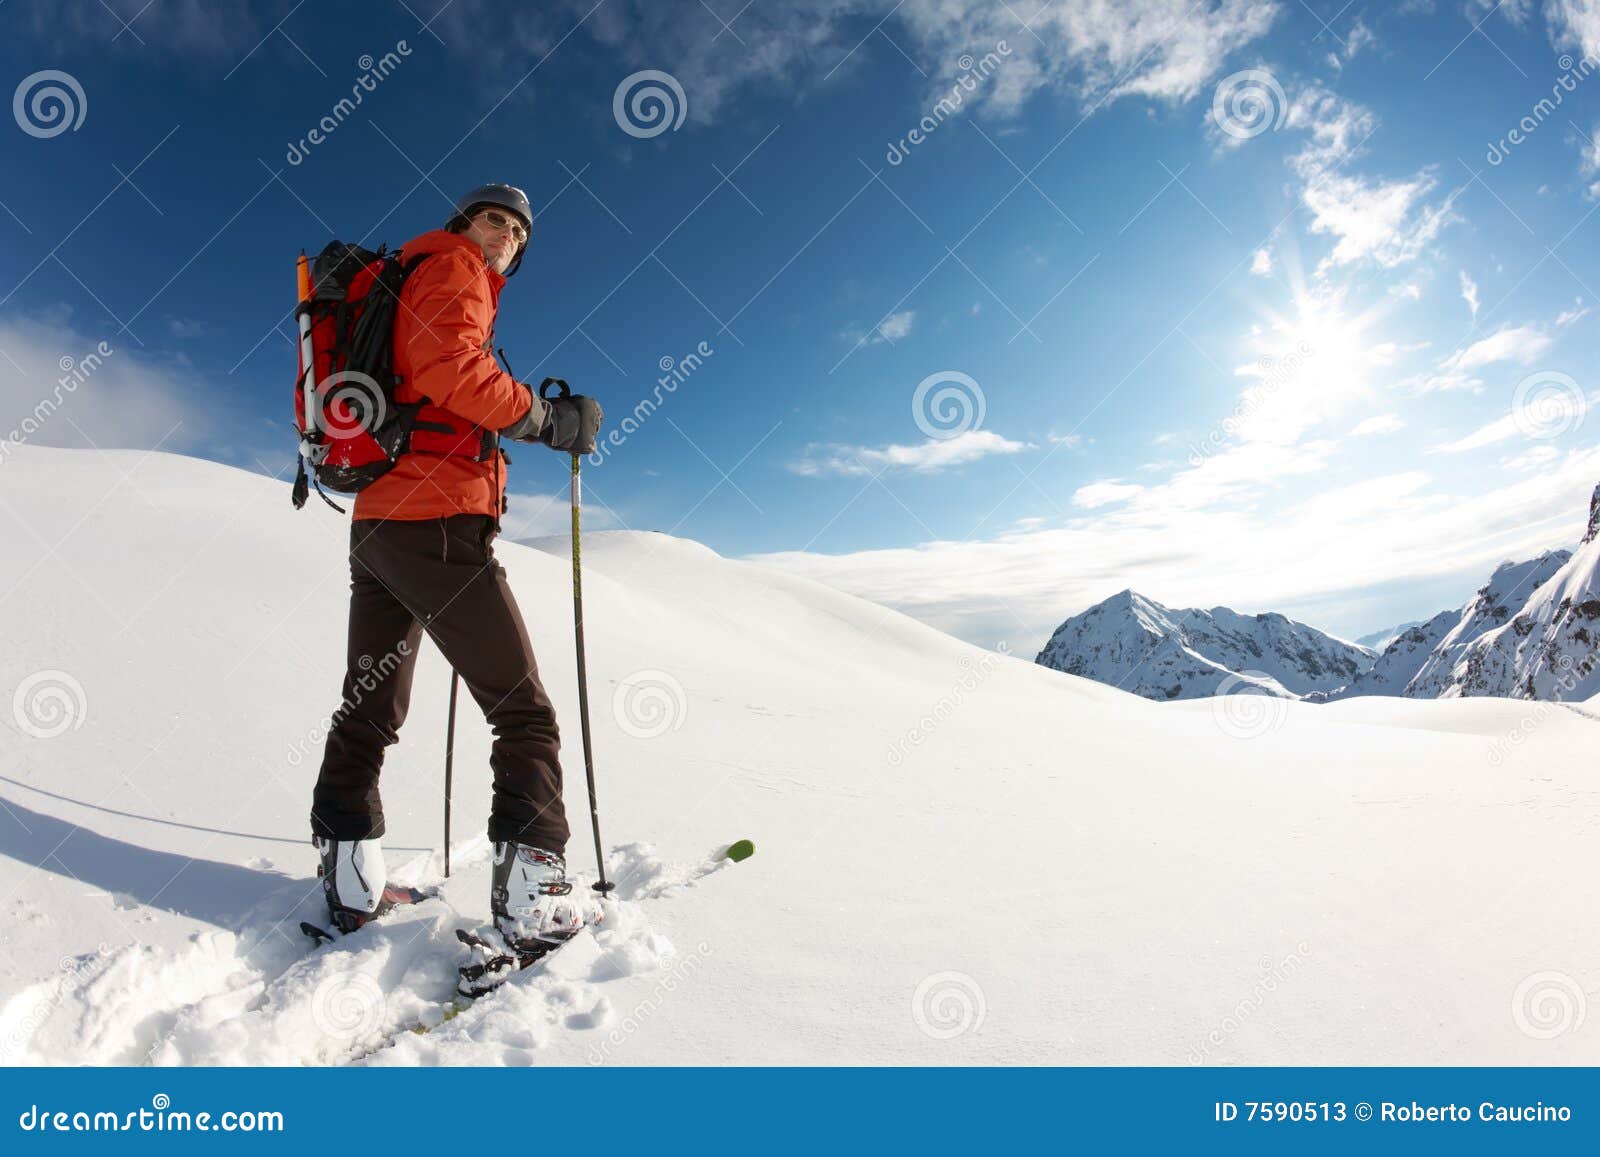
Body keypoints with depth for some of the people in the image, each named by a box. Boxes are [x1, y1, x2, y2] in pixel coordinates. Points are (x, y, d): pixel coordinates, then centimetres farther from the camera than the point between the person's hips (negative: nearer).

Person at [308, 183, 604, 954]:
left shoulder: (404, 285, 30)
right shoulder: (452, 268, 3)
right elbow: (445, 366, -18)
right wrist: (546, 418, -12)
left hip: (373, 524, 10)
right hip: (435, 525, -9)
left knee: (368, 710, 14)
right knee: (523, 711, -7)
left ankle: (350, 882, 18)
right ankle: (530, 897, -10)